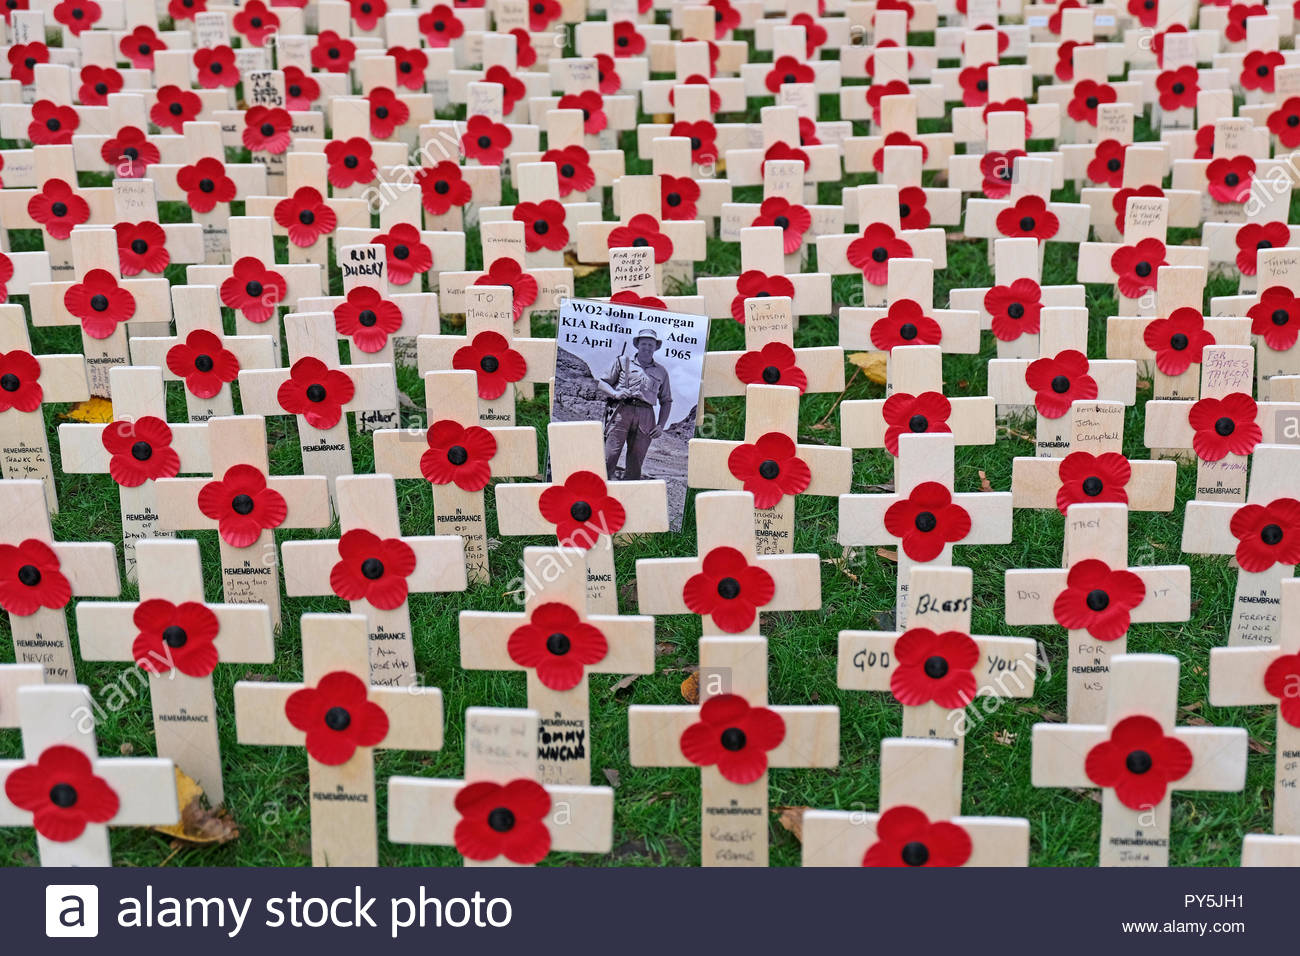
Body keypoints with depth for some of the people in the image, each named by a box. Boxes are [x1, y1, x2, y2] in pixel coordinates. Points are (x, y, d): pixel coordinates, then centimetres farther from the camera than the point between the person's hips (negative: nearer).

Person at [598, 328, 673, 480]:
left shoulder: (661, 372, 21)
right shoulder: (623, 362, 16)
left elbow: (666, 401, 21)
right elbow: (602, 382, 12)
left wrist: (661, 426, 8)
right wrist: (615, 393, -10)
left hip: (645, 417, 2)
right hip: (621, 411, -2)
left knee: (635, 464, -1)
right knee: (610, 457, -13)